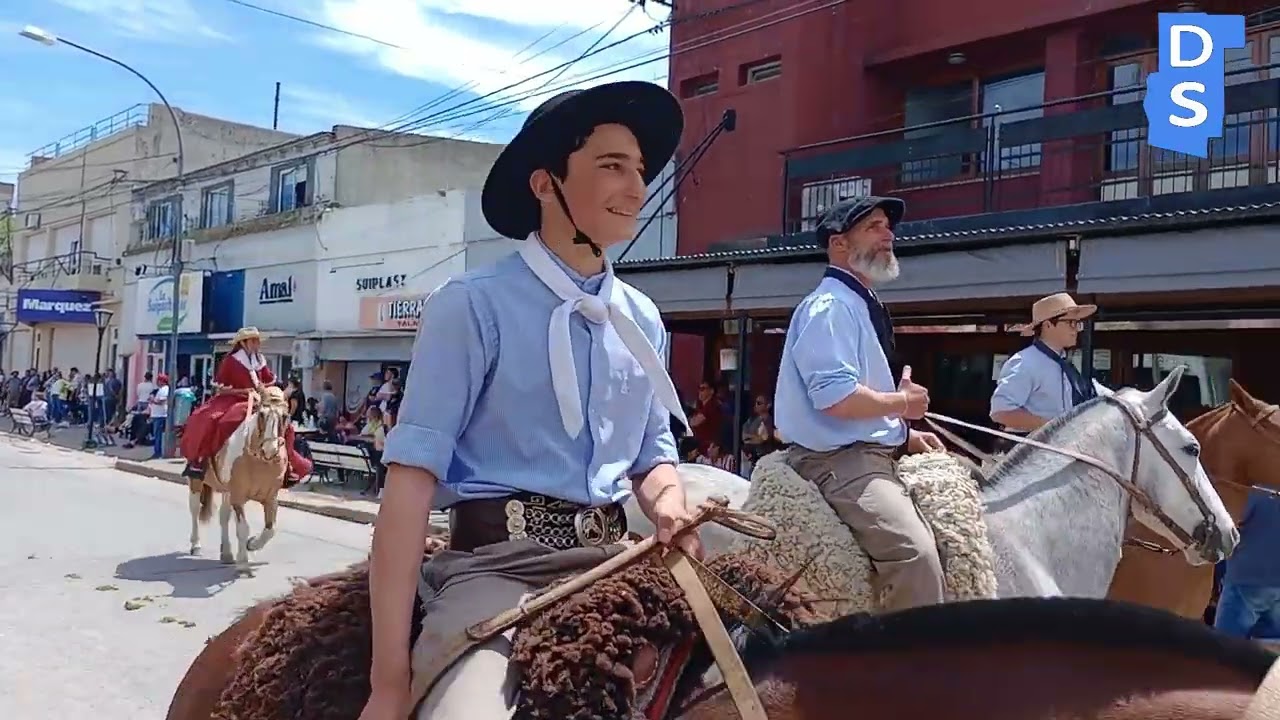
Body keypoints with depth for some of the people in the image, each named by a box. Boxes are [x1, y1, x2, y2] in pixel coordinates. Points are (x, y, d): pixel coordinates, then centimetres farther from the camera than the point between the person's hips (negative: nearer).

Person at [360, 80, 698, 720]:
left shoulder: (643, 320, 12)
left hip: (612, 564, 6)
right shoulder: (474, 305, -7)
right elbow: (414, 471, -14)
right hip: (495, 563, -6)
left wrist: (669, 505, -5)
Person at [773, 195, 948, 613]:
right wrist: (903, 402, -11)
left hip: (870, 456, 11)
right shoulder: (830, 306, -15)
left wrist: (904, 435, 14)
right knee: (917, 552, -28)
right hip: (839, 461, -11)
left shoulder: (861, 306, 18)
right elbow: (836, 398, -27)